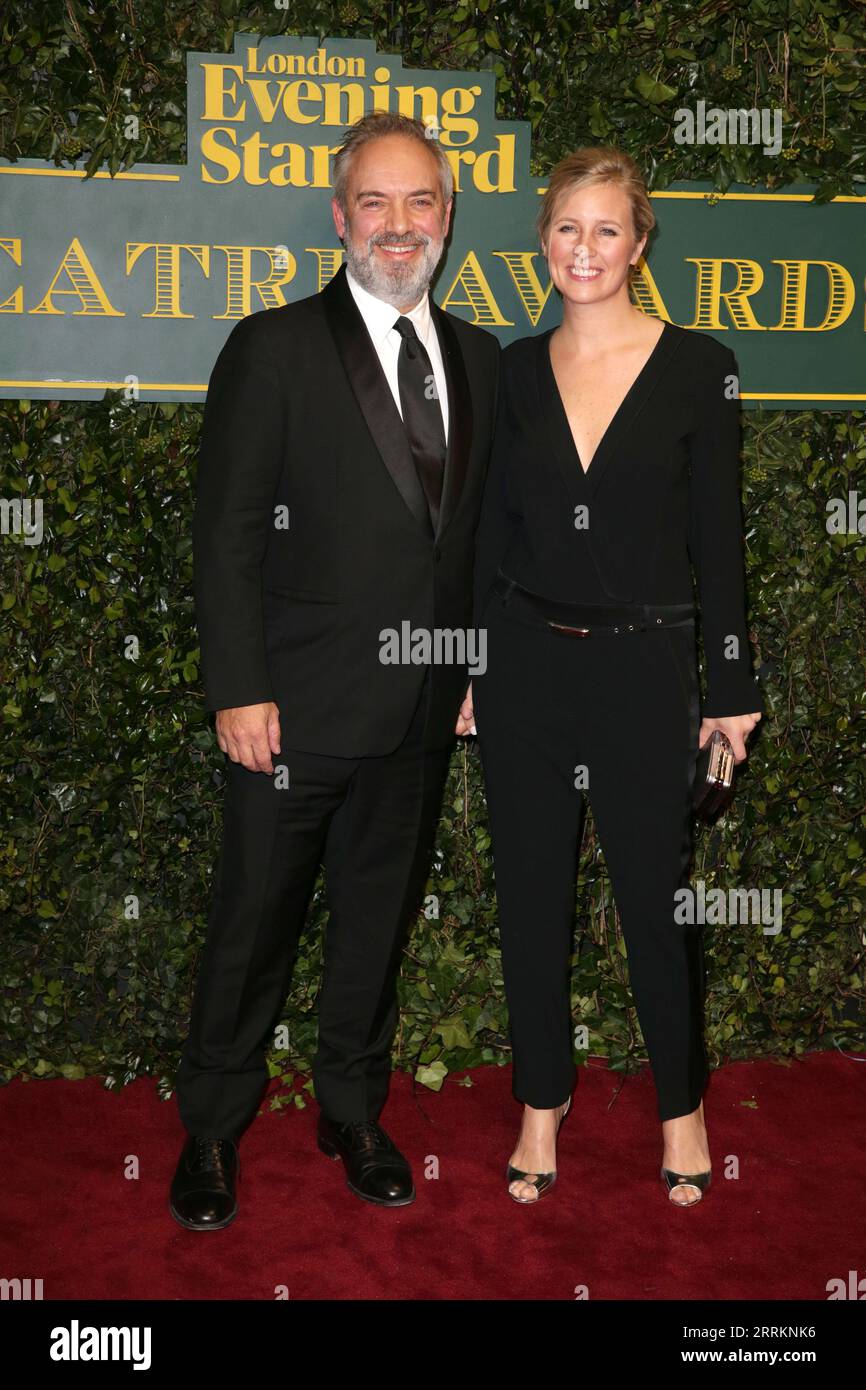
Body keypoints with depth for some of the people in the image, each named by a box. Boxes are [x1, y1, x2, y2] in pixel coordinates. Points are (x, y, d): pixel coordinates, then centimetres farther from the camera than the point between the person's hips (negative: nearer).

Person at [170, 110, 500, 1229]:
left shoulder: (477, 358, 9)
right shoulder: (273, 348, -6)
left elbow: (480, 527, 12)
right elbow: (225, 535, -9)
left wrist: (479, 664, 7)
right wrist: (238, 690, -14)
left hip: (424, 712, 5)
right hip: (299, 705, -4)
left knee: (379, 916, 17)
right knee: (254, 920, 8)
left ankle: (352, 1112, 36)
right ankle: (211, 1127, 29)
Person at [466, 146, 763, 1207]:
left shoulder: (697, 366, -3)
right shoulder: (517, 370, 5)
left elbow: (716, 536, -1)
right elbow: (493, 530, 9)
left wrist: (732, 688, -2)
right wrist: (472, 670, 7)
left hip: (644, 664, -2)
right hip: (525, 661, 3)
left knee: (654, 898, 6)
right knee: (531, 897, 10)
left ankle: (681, 1104, 30)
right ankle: (542, 1106, 29)